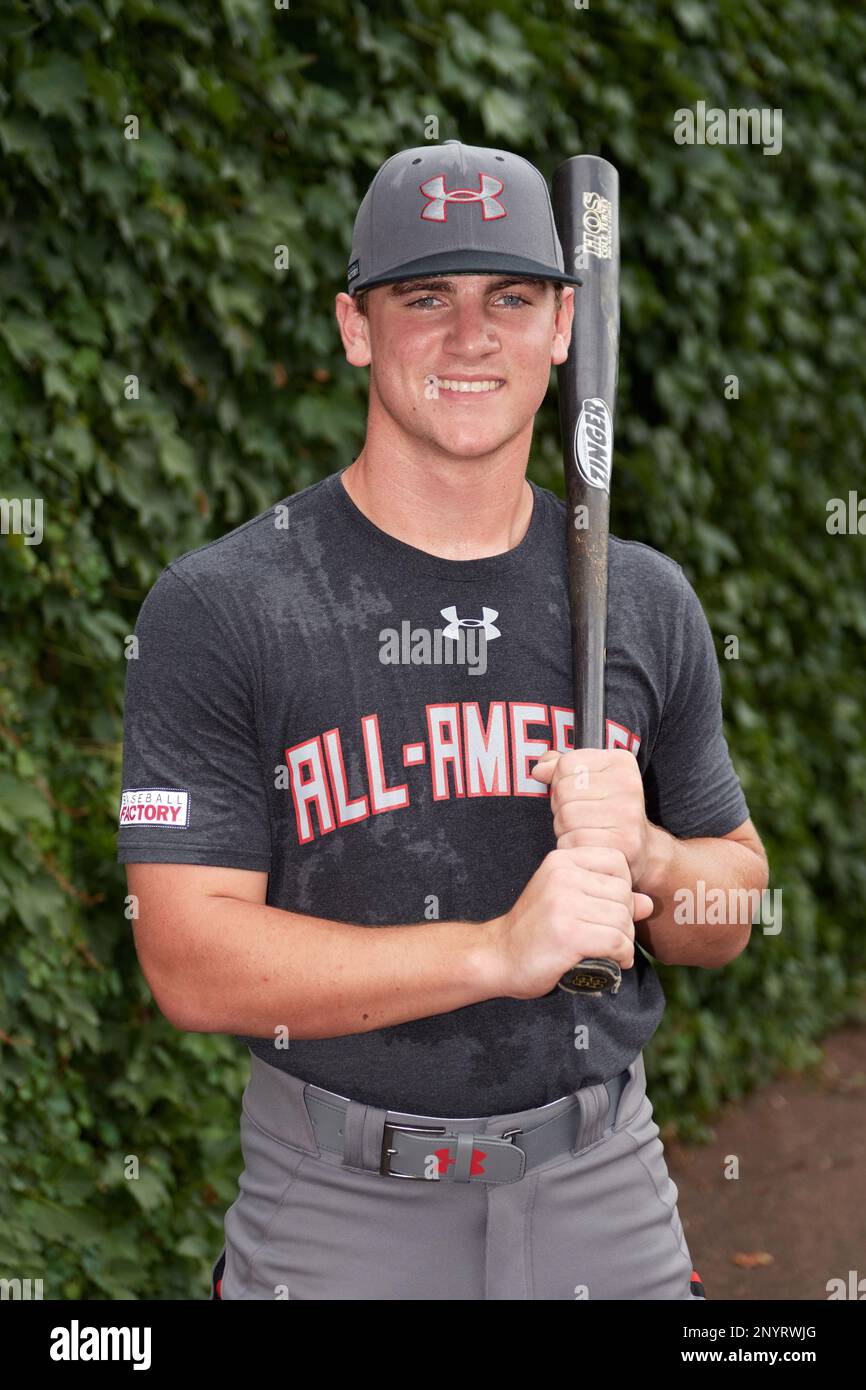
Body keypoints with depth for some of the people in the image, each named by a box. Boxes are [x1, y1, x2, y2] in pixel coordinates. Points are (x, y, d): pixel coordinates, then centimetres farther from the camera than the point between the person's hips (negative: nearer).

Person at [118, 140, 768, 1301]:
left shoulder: (644, 600, 5)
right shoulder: (219, 607, -9)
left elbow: (728, 924, 11)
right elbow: (191, 964, -15)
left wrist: (643, 858, -12)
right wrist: (496, 952, -25)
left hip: (603, 1200, 3)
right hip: (332, 1210, -3)